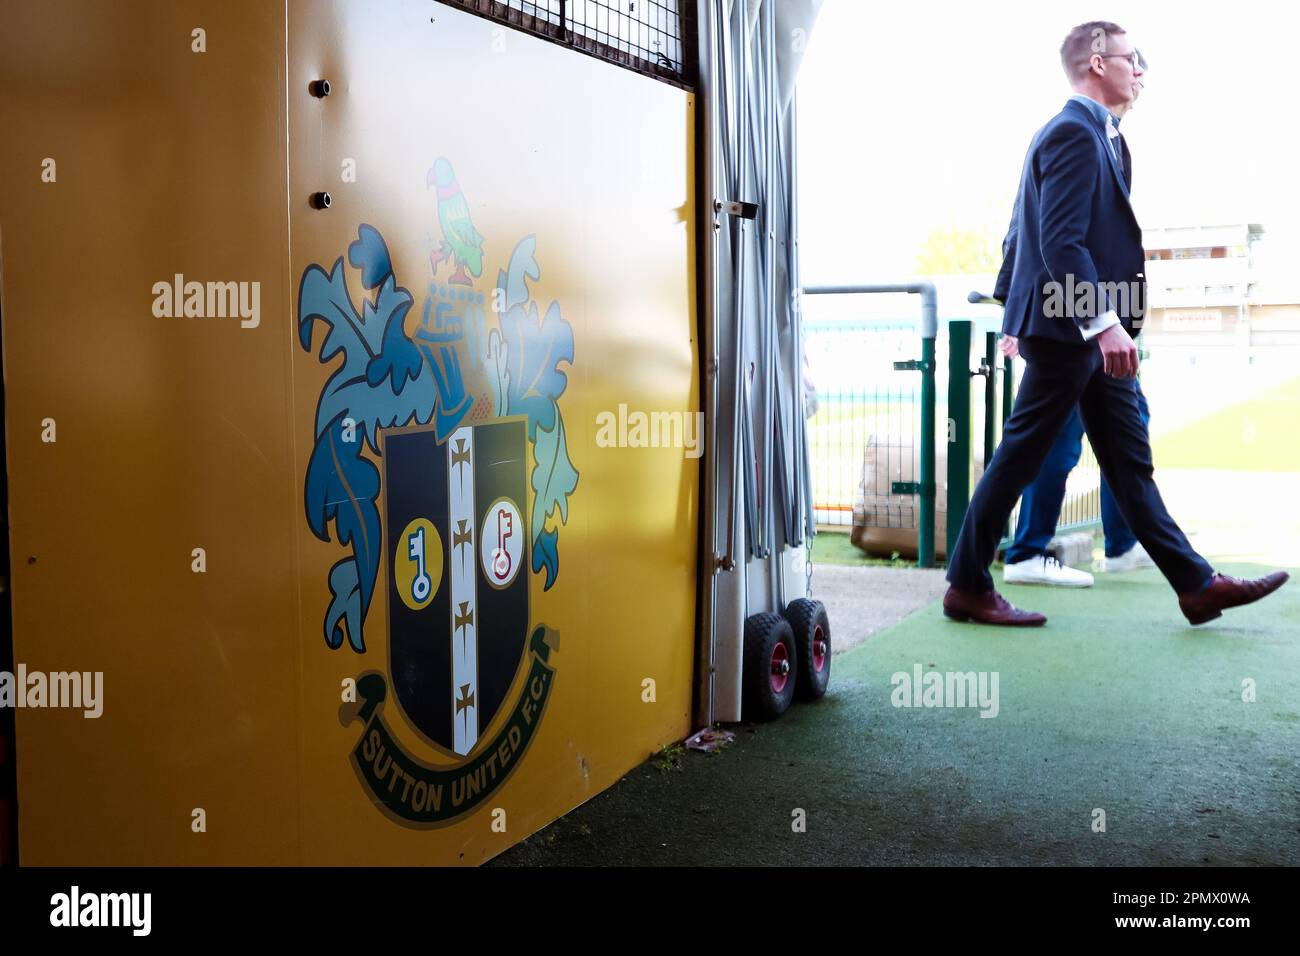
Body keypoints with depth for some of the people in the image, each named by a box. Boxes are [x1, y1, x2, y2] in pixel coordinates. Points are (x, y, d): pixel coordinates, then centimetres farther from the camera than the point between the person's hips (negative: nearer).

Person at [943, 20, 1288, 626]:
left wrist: (1019, 320, 21)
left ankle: (1197, 586, 13)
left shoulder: (1093, 134, 18)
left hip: (1092, 331, 10)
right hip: (1067, 327, -10)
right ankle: (967, 587, 9)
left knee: (1129, 461, 10)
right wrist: (1104, 322, -27)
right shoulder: (1075, 133, -13)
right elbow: (1061, 241, -23)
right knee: (1020, 458, -2)